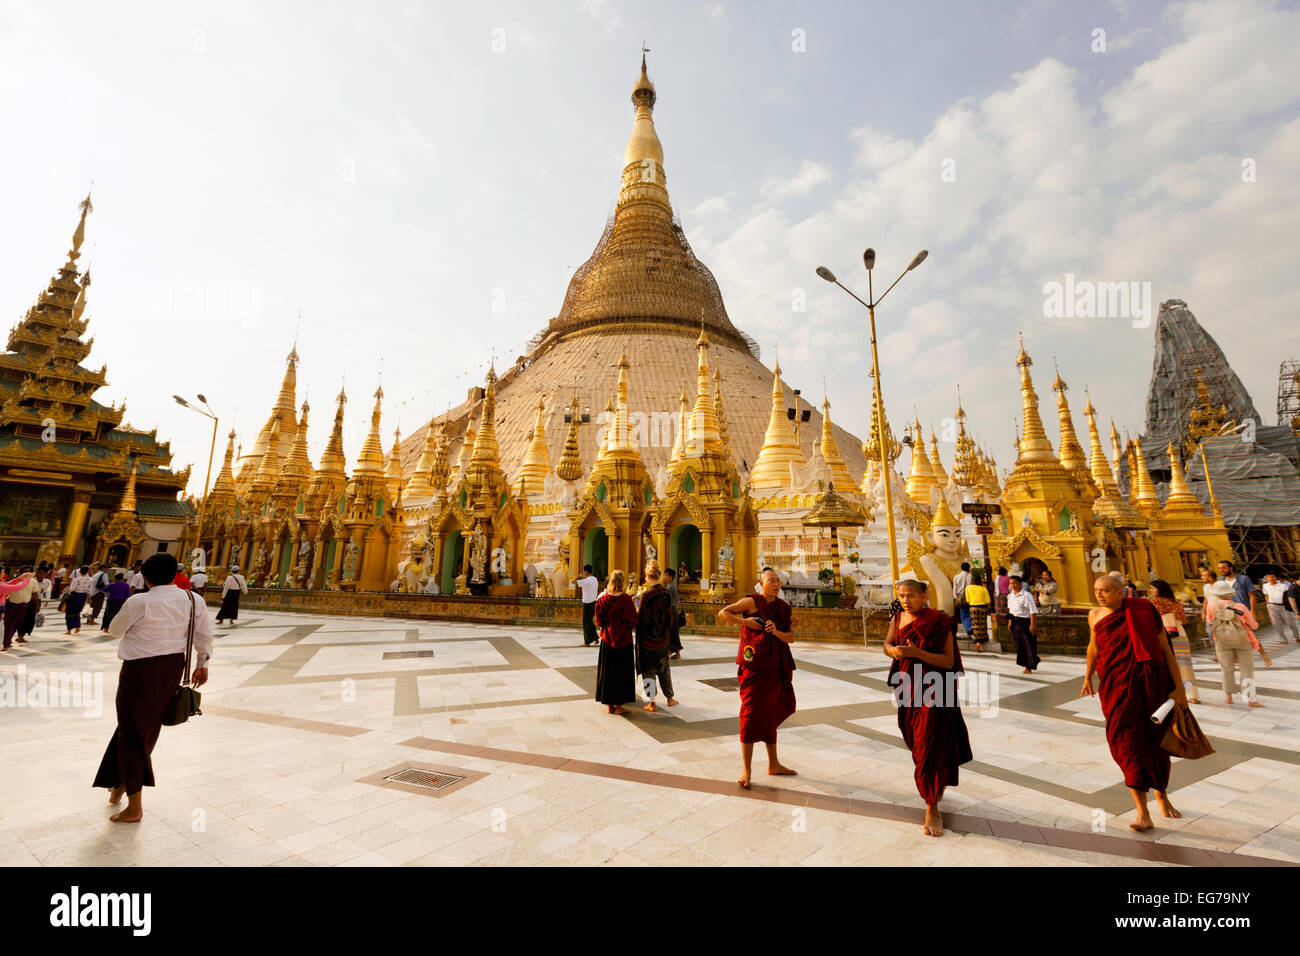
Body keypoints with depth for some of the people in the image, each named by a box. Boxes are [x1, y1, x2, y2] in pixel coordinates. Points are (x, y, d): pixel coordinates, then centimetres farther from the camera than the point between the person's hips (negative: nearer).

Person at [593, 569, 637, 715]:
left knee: (607, 672, 14)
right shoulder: (626, 599, -15)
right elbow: (633, 620, -12)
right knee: (622, 672, 8)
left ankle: (610, 705, 21)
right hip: (623, 640, -3)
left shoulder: (603, 599, -5)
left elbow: (598, 621, 0)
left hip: (607, 640, 4)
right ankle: (619, 705, 12)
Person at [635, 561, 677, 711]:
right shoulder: (667, 594, -4)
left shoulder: (646, 595, -21)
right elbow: (670, 618, 4)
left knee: (648, 670, 8)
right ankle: (670, 698, 32)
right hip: (663, 639, 5)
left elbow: (640, 618, -17)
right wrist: (669, 640, 13)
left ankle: (652, 703, 13)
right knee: (665, 669, 21)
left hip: (647, 640, -5)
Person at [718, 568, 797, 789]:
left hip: (775, 669, 7)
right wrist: (745, 621, -21)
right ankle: (746, 771, 5)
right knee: (751, 715, -5)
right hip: (754, 667, -6)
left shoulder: (783, 607, 9)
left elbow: (791, 637, 4)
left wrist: (777, 632, -14)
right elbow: (723, 614, -12)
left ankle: (773, 764, 34)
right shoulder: (752, 602, -8)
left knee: (771, 715, 19)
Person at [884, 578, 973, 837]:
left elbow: (949, 661, -16)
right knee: (917, 743, 18)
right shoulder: (897, 619, 1)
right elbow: (887, 644, 8)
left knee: (931, 747, -4)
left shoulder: (939, 623, -14)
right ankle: (936, 786, 46)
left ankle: (932, 808, 9)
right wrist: (893, 650, -15)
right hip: (907, 689, 5)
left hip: (933, 691, -5)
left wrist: (917, 653, -29)